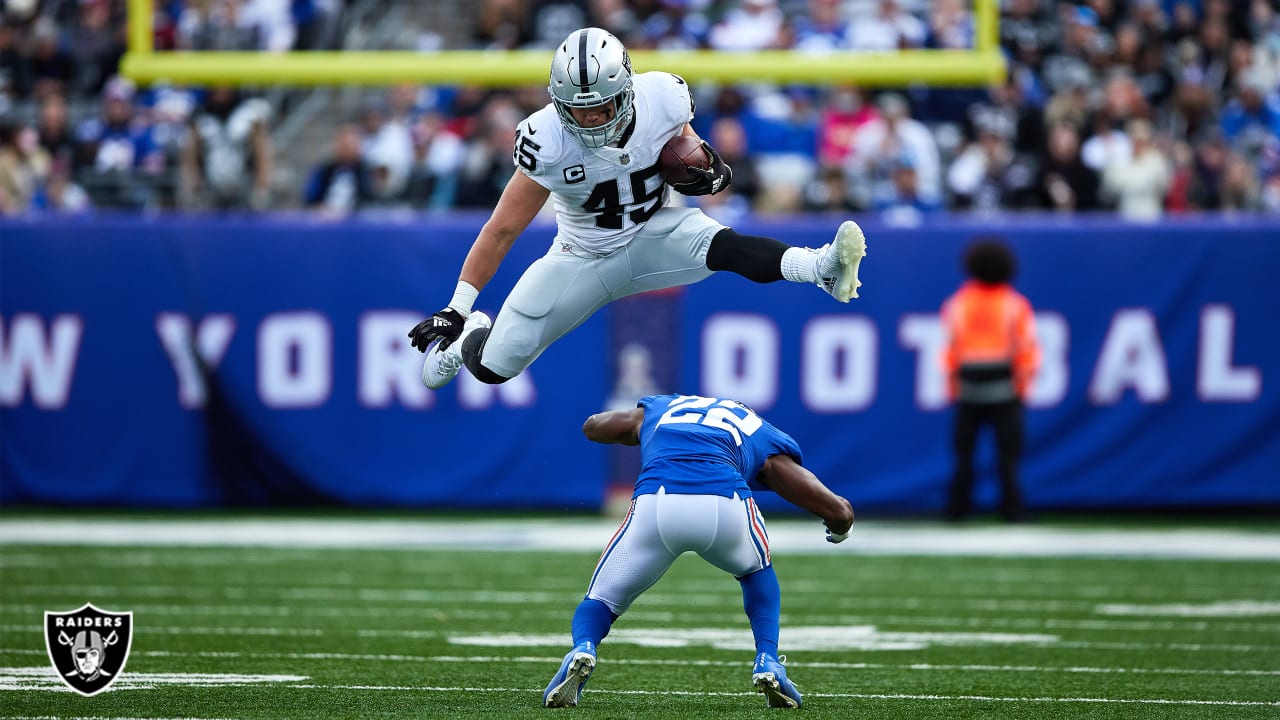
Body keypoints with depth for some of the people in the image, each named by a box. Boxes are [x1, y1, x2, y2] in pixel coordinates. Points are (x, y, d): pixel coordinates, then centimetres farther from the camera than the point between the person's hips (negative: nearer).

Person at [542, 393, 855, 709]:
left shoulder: (659, 407, 38)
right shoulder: (762, 437, 33)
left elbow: (592, 426, 59)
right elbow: (840, 512, 27)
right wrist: (839, 525, 53)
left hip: (655, 504, 0)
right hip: (725, 503, 0)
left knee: (602, 599, 20)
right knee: (757, 573, 35)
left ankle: (583, 649, -14)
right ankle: (767, 662, 14)